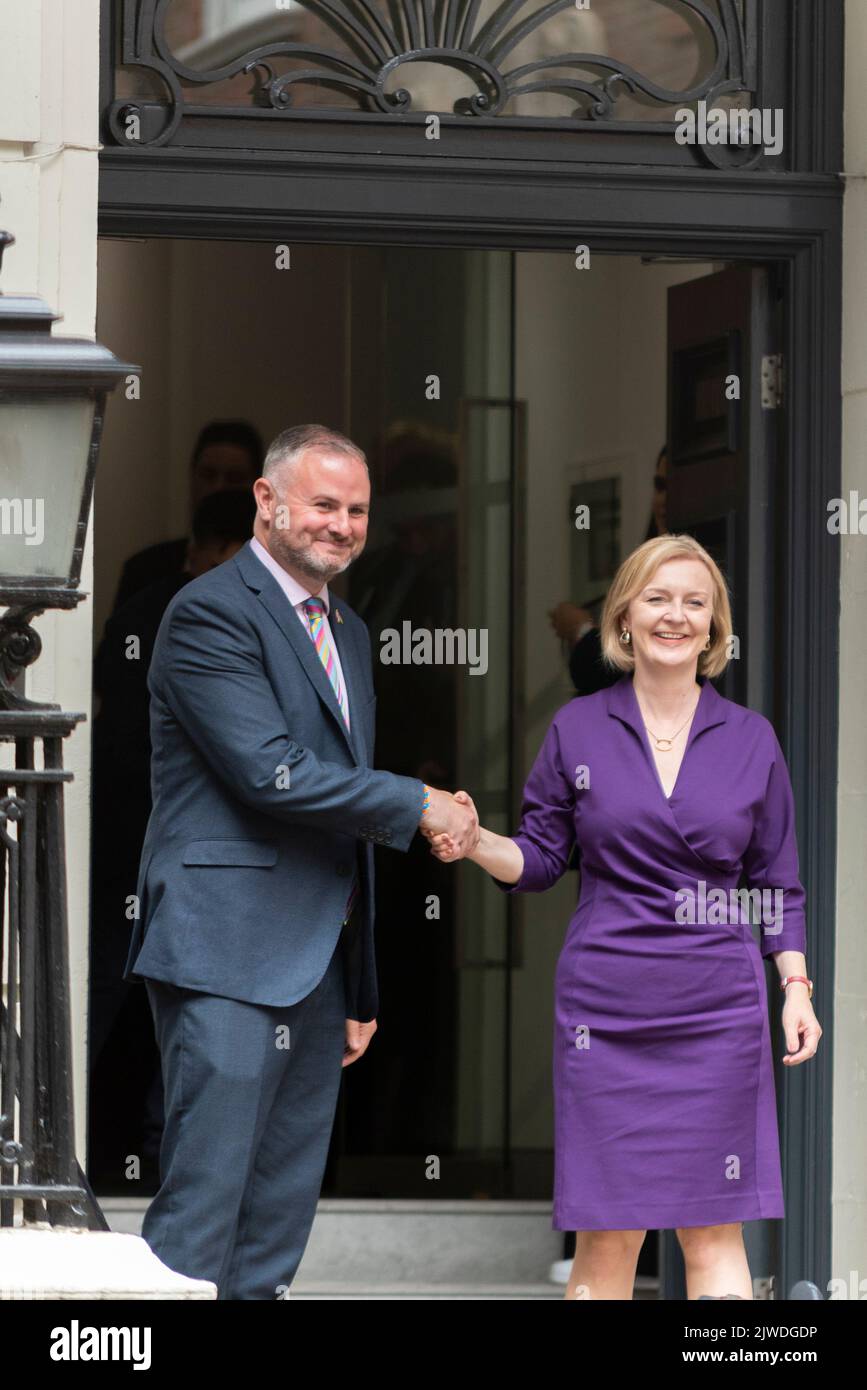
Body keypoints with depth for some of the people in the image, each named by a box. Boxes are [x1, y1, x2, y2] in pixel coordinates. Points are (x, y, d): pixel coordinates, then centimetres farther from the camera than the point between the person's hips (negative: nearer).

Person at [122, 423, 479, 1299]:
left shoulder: (345, 631, 20)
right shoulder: (211, 613, -9)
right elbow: (271, 772, -19)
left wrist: (360, 988, 22)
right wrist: (419, 806, -10)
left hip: (319, 961, 9)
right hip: (229, 954, -9)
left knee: (282, 1210, 9)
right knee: (205, 1194, -13)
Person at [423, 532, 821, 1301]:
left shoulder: (751, 738, 6)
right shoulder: (577, 728, 4)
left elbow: (777, 882, 10)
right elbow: (540, 858, 7)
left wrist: (796, 986, 1)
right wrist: (475, 842, -12)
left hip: (718, 1008, 1)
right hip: (606, 1007, 0)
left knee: (715, 1232, 0)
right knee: (608, 1238, -1)